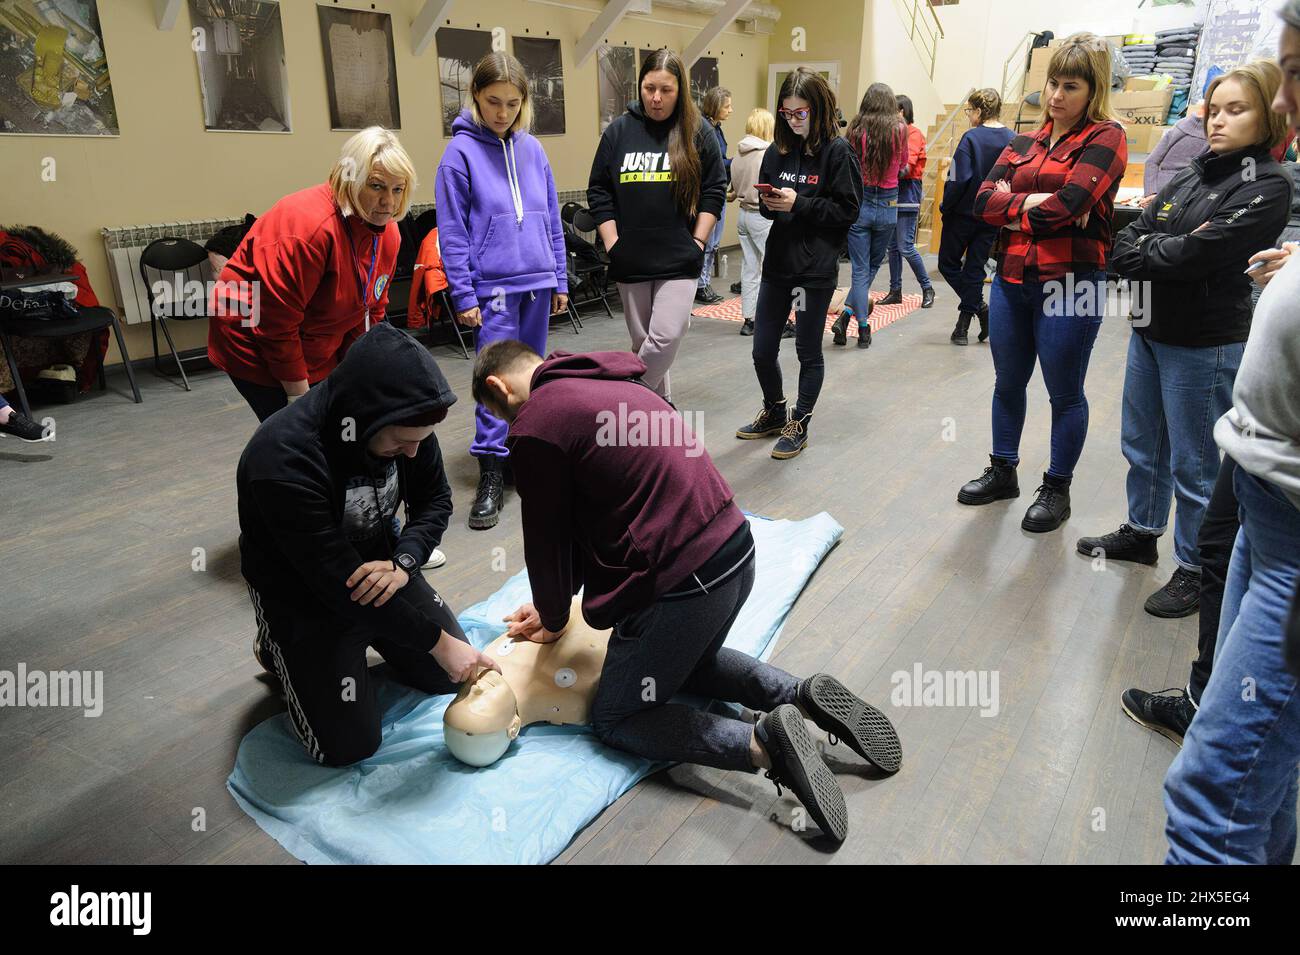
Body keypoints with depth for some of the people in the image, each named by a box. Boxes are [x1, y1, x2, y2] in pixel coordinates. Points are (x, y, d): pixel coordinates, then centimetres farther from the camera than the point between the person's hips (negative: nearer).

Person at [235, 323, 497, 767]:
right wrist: (436, 640, -27)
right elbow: (338, 582, -32)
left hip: (380, 565, 6)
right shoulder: (281, 462, -36)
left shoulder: (404, 424, -18)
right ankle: (276, 648, 18)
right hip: (303, 596, -5)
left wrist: (403, 562, -24)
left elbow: (435, 499, -3)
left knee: (448, 675, 10)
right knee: (347, 745, -5)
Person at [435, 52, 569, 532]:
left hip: (537, 284, 5)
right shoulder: (461, 151, -4)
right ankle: (490, 477, 0)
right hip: (493, 287, -5)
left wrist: (560, 280, 11)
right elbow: (452, 232, -6)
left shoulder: (533, 150, 8)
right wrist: (463, 296, -10)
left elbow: (551, 220, 13)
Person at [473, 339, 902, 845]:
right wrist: (555, 599, 26)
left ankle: (762, 743, -4)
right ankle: (804, 697, 14)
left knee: (614, 720, 14)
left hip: (683, 583, -9)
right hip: (736, 551, 9)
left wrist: (554, 617, 18)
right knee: (689, 662, 35)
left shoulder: (535, 425, -11)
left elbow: (547, 538, -1)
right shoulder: (606, 384, 16)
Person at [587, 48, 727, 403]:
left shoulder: (699, 132, 2)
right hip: (630, 260, 2)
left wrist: (697, 242, -3)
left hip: (679, 261, -2)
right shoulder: (619, 130, 5)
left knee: (666, 337, -15)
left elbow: (714, 191, 5)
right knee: (642, 341, 9)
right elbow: (599, 191, 7)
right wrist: (613, 243, -1)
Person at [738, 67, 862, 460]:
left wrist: (799, 204, -18)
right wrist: (768, 203, -7)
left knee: (808, 352, 8)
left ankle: (799, 426, 24)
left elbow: (847, 210, -11)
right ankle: (774, 414, 33)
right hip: (777, 264, 5)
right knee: (763, 351, 11)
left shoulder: (837, 152, -8)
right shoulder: (778, 151, 7)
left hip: (816, 269, -5)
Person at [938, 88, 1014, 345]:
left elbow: (959, 179, -19)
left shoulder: (971, 138, -14)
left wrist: (945, 206, -7)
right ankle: (963, 326, 13)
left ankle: (979, 307, -4)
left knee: (948, 264, 10)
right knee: (975, 268, 11)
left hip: (964, 213, -5)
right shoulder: (1012, 140, 3)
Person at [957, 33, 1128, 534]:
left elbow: (1068, 205, -20)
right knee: (1008, 383, 16)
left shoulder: (1105, 137, -5)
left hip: (1071, 283, -6)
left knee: (1065, 393, 6)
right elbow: (984, 198, -2)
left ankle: (1057, 490, 21)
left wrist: (1011, 208, -6)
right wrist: (1034, 203, -16)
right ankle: (1003, 472, 33)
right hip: (1011, 280, 6)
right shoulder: (1024, 143, 11)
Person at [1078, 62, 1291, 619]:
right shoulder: (1192, 175, 10)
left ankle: (1196, 569, 19)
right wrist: (1167, 249, -15)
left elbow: (1196, 255, -21)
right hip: (1149, 330, 7)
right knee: (1140, 443, 19)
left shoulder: (1267, 186, -11)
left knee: (1193, 464, 3)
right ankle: (1141, 532, 38)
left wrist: (1142, 251, -7)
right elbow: (1124, 244, 3)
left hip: (1204, 345, -7)